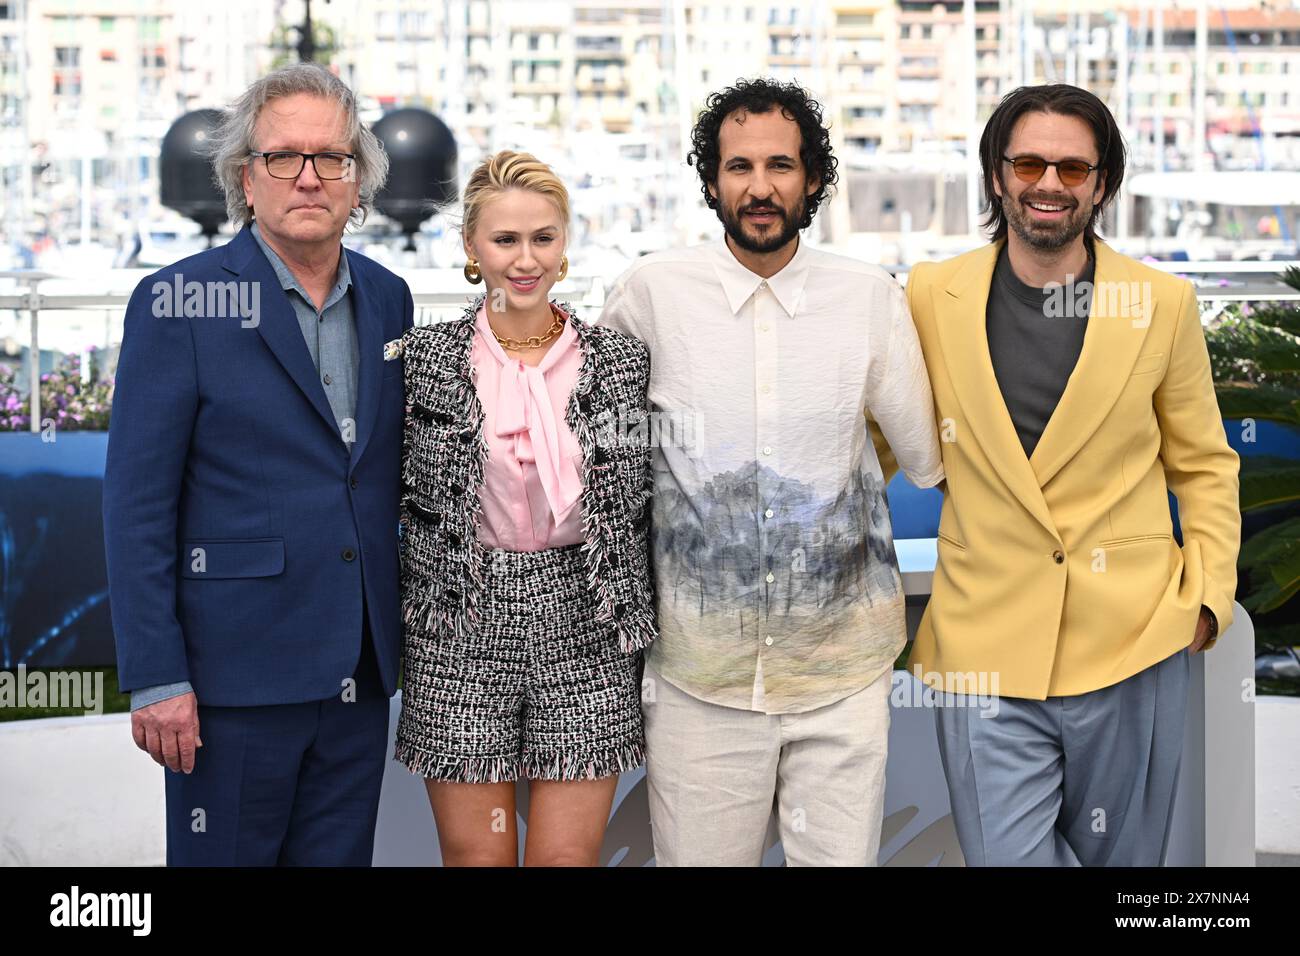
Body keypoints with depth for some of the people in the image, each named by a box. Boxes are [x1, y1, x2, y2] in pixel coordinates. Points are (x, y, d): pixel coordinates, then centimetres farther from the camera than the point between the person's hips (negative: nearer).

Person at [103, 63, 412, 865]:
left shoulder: (388, 299, 9)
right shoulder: (180, 303, -7)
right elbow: (136, 505, -9)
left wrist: (405, 639, 10)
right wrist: (155, 677, -13)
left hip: (359, 676, 5)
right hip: (236, 673, -5)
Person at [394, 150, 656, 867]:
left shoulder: (622, 363, 2)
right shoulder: (422, 363, -1)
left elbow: (646, 509, 9)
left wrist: (647, 635, 7)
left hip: (587, 636, 1)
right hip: (461, 637, 0)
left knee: (568, 854, 2)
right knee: (475, 854, 5)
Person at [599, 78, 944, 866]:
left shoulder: (871, 296, 0)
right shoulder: (651, 291, -2)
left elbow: (929, 458, 11)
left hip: (842, 671, 1)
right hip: (700, 670, 0)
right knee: (699, 856, 6)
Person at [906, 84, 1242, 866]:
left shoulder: (1164, 304, 1)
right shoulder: (931, 297, 1)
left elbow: (1204, 465, 10)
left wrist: (1208, 595, 0)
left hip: (1131, 646, 1)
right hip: (988, 651, 0)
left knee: (1122, 857, 14)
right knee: (1006, 855, -3)